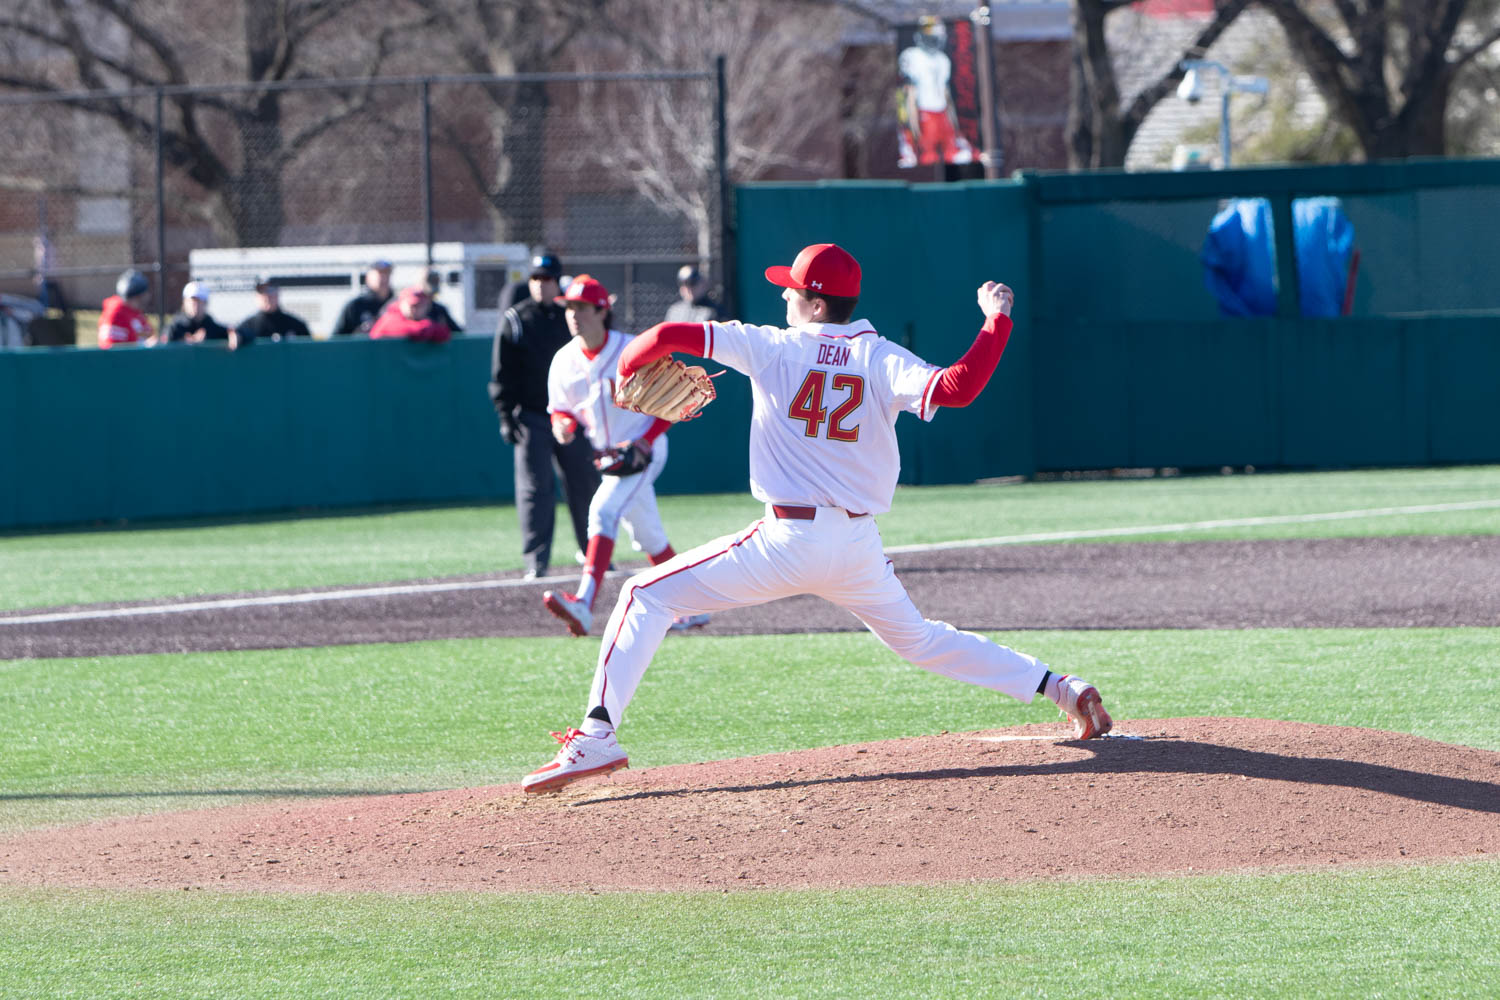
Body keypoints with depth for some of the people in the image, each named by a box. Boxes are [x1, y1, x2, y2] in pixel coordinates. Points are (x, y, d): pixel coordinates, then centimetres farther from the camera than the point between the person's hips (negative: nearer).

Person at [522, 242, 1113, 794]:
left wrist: (627, 372, 15)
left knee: (646, 598, 3)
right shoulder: (881, 360, 1)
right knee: (918, 640, 27)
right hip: (859, 546, 4)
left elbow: (669, 336, -6)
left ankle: (597, 735, -14)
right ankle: (1061, 689, 21)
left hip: (789, 541, -4)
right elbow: (954, 389, -18)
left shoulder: (775, 348, -2)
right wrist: (997, 320, -4)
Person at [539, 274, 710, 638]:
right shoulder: (564, 362, 0)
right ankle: (692, 607, 30)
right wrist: (563, 426, -19)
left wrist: (645, 440, -21)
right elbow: (561, 412, 6)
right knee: (649, 539, 15)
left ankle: (584, 604, -40)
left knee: (604, 510, -27)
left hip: (644, 453, -7)